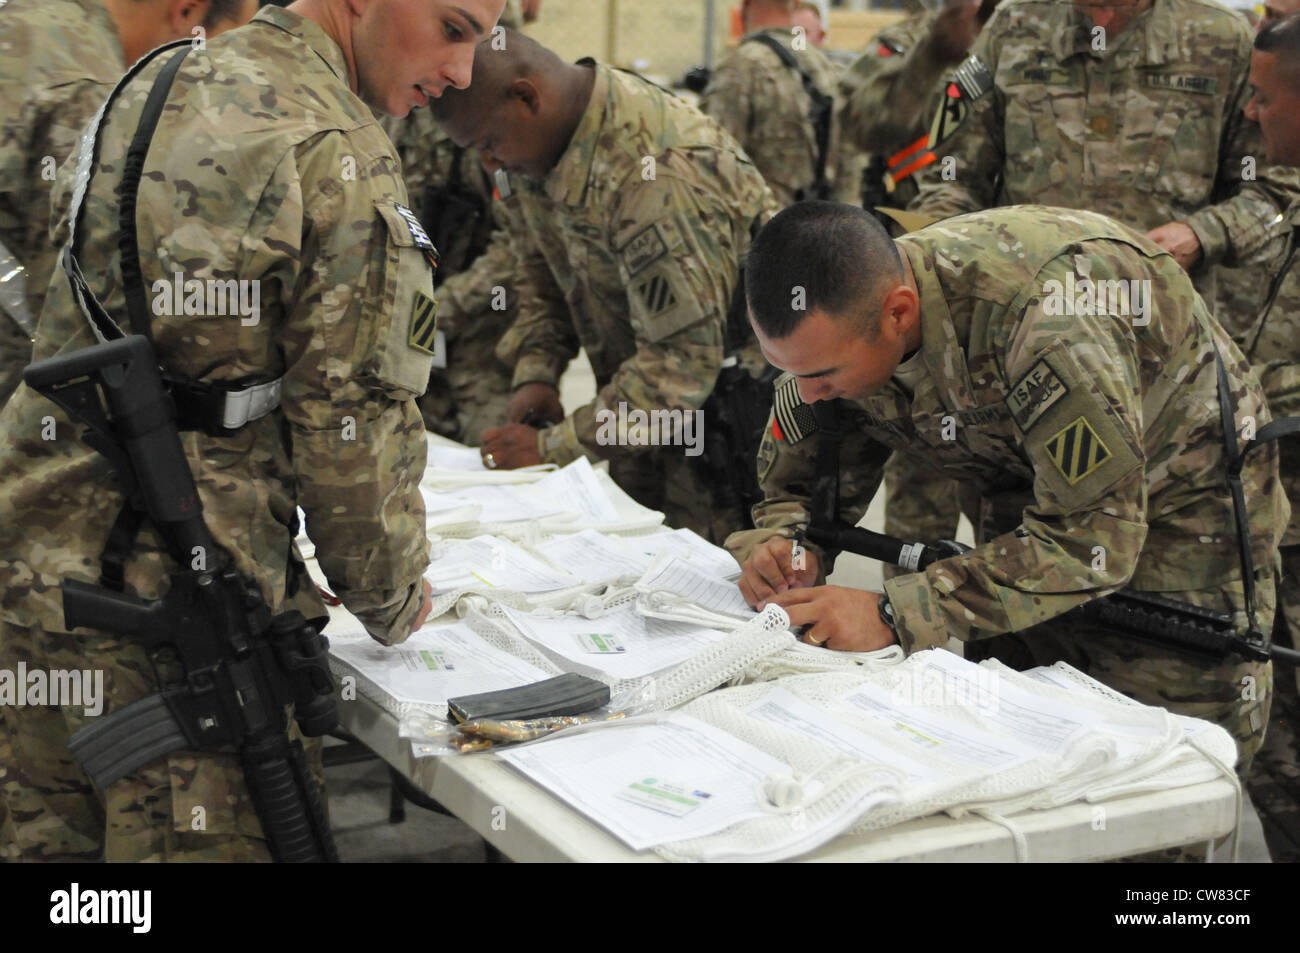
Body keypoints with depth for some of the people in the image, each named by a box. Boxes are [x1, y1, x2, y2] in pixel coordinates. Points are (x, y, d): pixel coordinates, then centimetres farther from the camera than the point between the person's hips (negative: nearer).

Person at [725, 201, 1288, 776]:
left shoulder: (1039, 307, -39)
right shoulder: (832, 332, -18)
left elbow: (1094, 538, -37)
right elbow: (795, 482, -2)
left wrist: (893, 616, -40)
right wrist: (783, 545, -27)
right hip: (1033, 496, 6)